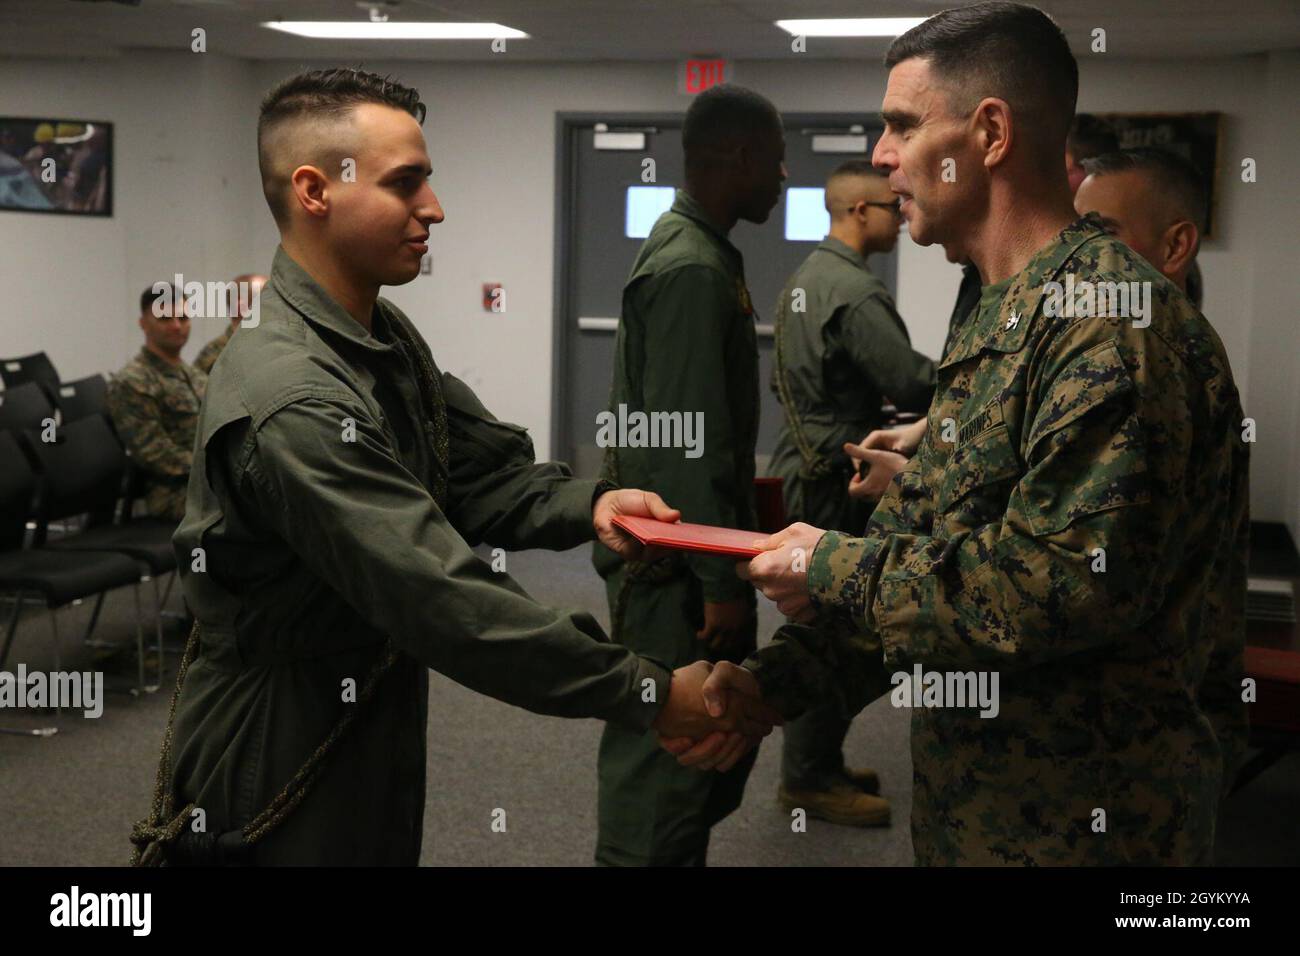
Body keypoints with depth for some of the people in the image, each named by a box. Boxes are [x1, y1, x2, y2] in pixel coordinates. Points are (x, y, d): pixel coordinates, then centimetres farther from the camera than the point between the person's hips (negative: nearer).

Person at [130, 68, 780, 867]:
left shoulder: (388, 337, 4)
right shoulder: (289, 400, -29)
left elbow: (483, 473, 3)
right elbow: (446, 599, -32)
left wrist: (589, 505, -18)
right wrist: (653, 694, -28)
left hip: (370, 749, 9)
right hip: (276, 797, -9)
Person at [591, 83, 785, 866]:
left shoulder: (701, 252, 12)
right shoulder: (692, 270, -19)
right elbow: (688, 444, -23)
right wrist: (721, 582, -20)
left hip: (699, 549, 10)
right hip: (676, 563, -10)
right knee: (668, 750, -2)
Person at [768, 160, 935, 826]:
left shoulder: (803, 278, 14)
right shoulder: (855, 291, -18)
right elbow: (915, 385, -21)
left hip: (800, 467, 10)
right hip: (834, 480, -10)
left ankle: (815, 764, 26)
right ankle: (810, 779, 6)